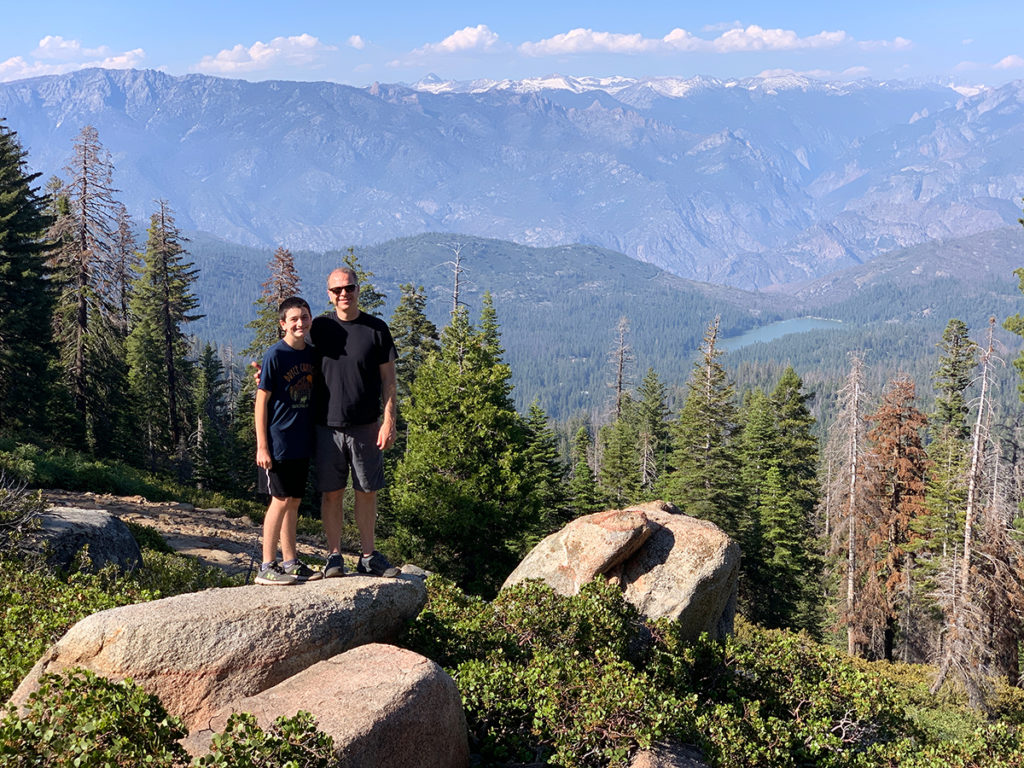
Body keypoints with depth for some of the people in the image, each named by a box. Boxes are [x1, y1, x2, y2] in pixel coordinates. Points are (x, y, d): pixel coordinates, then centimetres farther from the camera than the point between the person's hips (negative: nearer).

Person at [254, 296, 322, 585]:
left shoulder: (312, 355, 8)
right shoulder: (275, 355, -11)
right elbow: (261, 401, -10)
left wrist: (315, 437, 13)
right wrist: (262, 446, -13)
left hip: (302, 443, 6)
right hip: (278, 442, -6)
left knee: (294, 501, 12)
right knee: (281, 501, -4)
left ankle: (290, 563, 21)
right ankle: (267, 567, 5)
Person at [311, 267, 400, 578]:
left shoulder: (377, 329, 2)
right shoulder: (319, 328, 5)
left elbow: (388, 380, 2)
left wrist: (389, 421, -6)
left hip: (367, 427, 0)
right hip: (327, 426, 0)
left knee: (367, 492, 6)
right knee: (332, 493, 4)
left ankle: (368, 557, 16)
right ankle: (334, 556, 14)